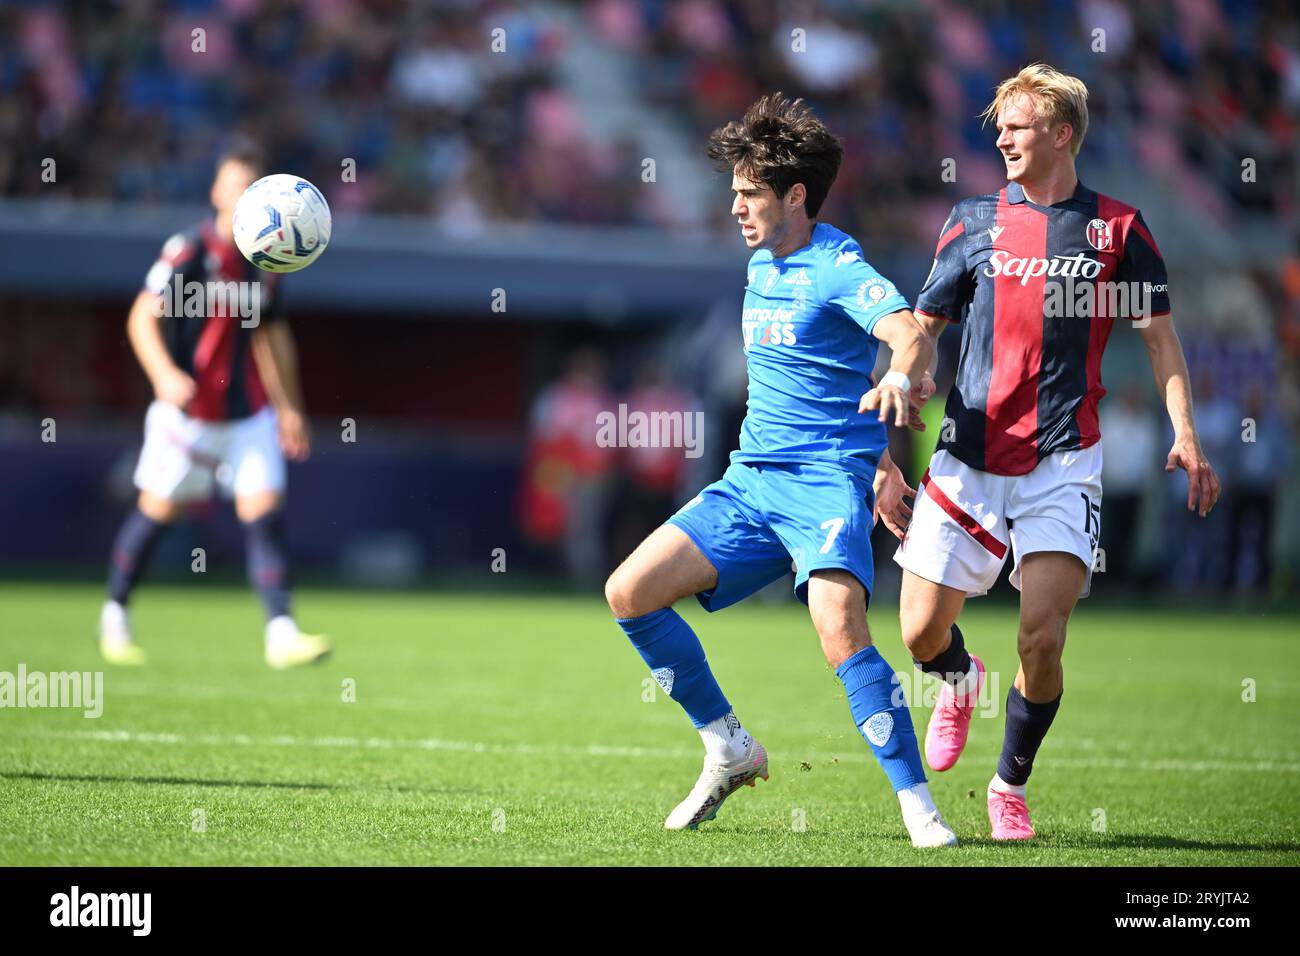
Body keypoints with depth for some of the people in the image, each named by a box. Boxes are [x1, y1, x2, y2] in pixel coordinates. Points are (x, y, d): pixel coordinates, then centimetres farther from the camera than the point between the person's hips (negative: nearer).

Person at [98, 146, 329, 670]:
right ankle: (114, 616, 24)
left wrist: (289, 406, 19)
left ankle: (281, 633, -12)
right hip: (187, 407, -5)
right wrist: (165, 375, -30)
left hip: (250, 411, 5)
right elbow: (142, 318, -15)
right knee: (158, 508, 5)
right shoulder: (189, 250, -11)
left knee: (265, 509, -7)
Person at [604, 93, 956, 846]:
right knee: (630, 592, -3)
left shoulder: (838, 268, -11)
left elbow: (912, 335, -30)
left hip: (827, 480, -8)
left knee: (840, 625, -30)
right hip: (751, 480, 8)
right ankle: (730, 749, 12)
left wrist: (901, 378, -53)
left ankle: (918, 805, -24)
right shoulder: (762, 266, 16)